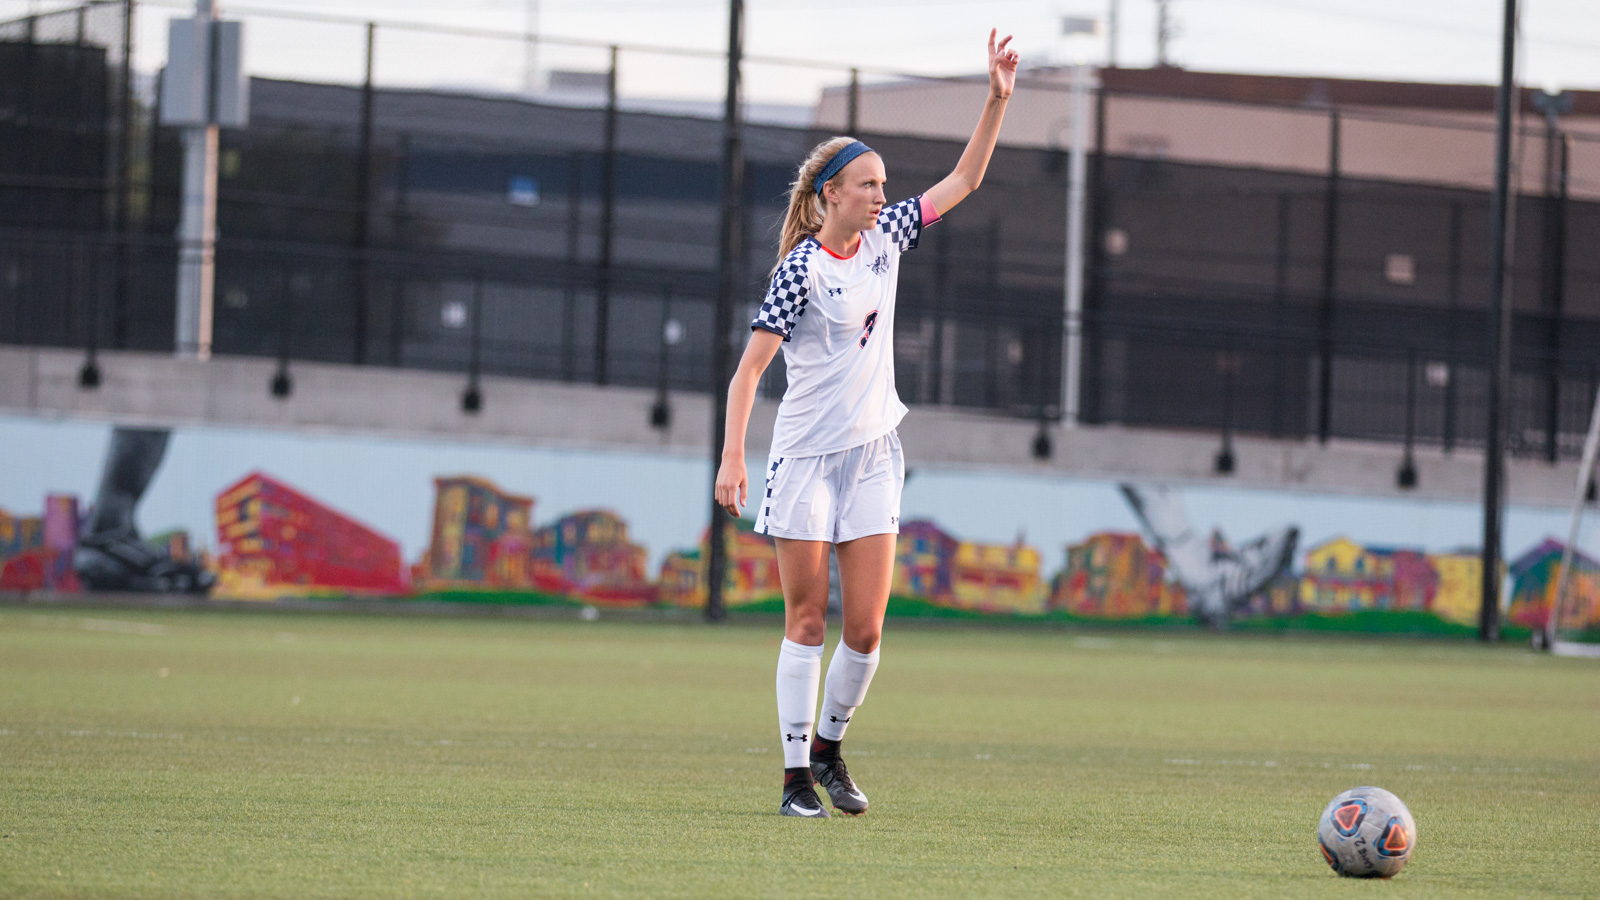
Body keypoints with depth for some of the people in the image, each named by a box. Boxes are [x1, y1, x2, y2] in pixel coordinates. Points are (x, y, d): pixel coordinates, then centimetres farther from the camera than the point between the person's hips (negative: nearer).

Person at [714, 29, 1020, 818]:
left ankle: (828, 746, 21)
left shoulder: (886, 237, 5)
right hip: (806, 456, -5)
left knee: (865, 628, 0)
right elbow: (750, 368, -15)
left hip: (872, 456, 5)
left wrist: (998, 99, 3)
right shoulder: (801, 271, -13)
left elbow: (962, 181, 13)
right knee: (806, 620, -2)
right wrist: (731, 457, -23)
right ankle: (797, 776, 4)